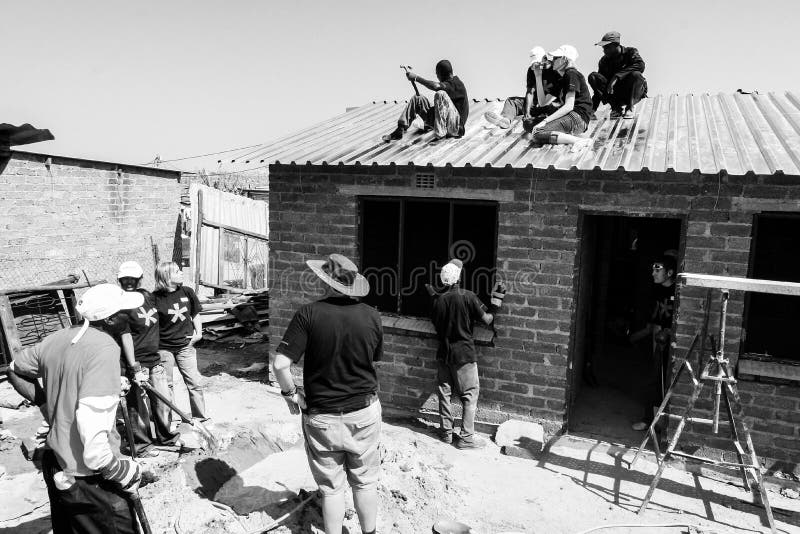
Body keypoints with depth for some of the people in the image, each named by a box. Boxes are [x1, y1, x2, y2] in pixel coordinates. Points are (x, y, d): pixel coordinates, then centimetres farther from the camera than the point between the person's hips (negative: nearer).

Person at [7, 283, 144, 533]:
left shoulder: (56, 339, 0)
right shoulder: (104, 348, -25)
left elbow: (16, 370, 22)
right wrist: (126, 472, -21)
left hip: (56, 467, 9)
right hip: (90, 483, -8)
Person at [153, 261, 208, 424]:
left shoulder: (187, 292, -2)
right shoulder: (155, 298, -12)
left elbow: (195, 314, 12)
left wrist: (198, 332, 2)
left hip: (185, 345, 2)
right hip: (163, 348, -2)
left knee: (195, 382, 3)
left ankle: (201, 417, 17)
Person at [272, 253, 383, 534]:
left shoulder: (308, 314, -17)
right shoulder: (372, 316, -9)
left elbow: (280, 365, -20)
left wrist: (290, 393, -4)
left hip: (323, 416, -2)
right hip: (365, 411, 2)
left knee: (331, 487, 15)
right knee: (365, 482, 20)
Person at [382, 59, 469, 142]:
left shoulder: (455, 83, -14)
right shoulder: (448, 82, 14)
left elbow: (436, 86, -33)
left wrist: (416, 77, -27)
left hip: (456, 123, -9)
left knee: (440, 93, -31)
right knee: (417, 99, 1)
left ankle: (440, 133, -32)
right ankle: (399, 131, -6)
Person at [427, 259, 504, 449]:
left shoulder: (438, 300, -1)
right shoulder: (468, 296, -13)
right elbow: (487, 319, -9)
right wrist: (495, 305, 7)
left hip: (443, 353, 5)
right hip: (464, 354, -5)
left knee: (444, 392, 14)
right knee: (470, 394, 5)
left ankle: (446, 432, 22)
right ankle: (466, 437, 6)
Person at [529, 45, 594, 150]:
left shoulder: (572, 75, -7)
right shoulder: (562, 79, 23)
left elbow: (569, 106, -18)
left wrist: (545, 121, -21)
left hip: (578, 118, -11)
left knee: (538, 133, -26)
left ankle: (579, 141, -29)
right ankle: (568, 135, -2)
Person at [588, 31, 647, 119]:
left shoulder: (630, 52, -6)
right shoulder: (604, 61, 4)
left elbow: (641, 65, -27)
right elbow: (599, 85, 5)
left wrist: (617, 76, -35)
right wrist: (593, 109, -5)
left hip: (633, 92, -3)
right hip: (615, 93, 3)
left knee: (636, 75, -35)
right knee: (593, 77, -15)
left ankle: (629, 108, -17)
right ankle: (616, 108, -15)